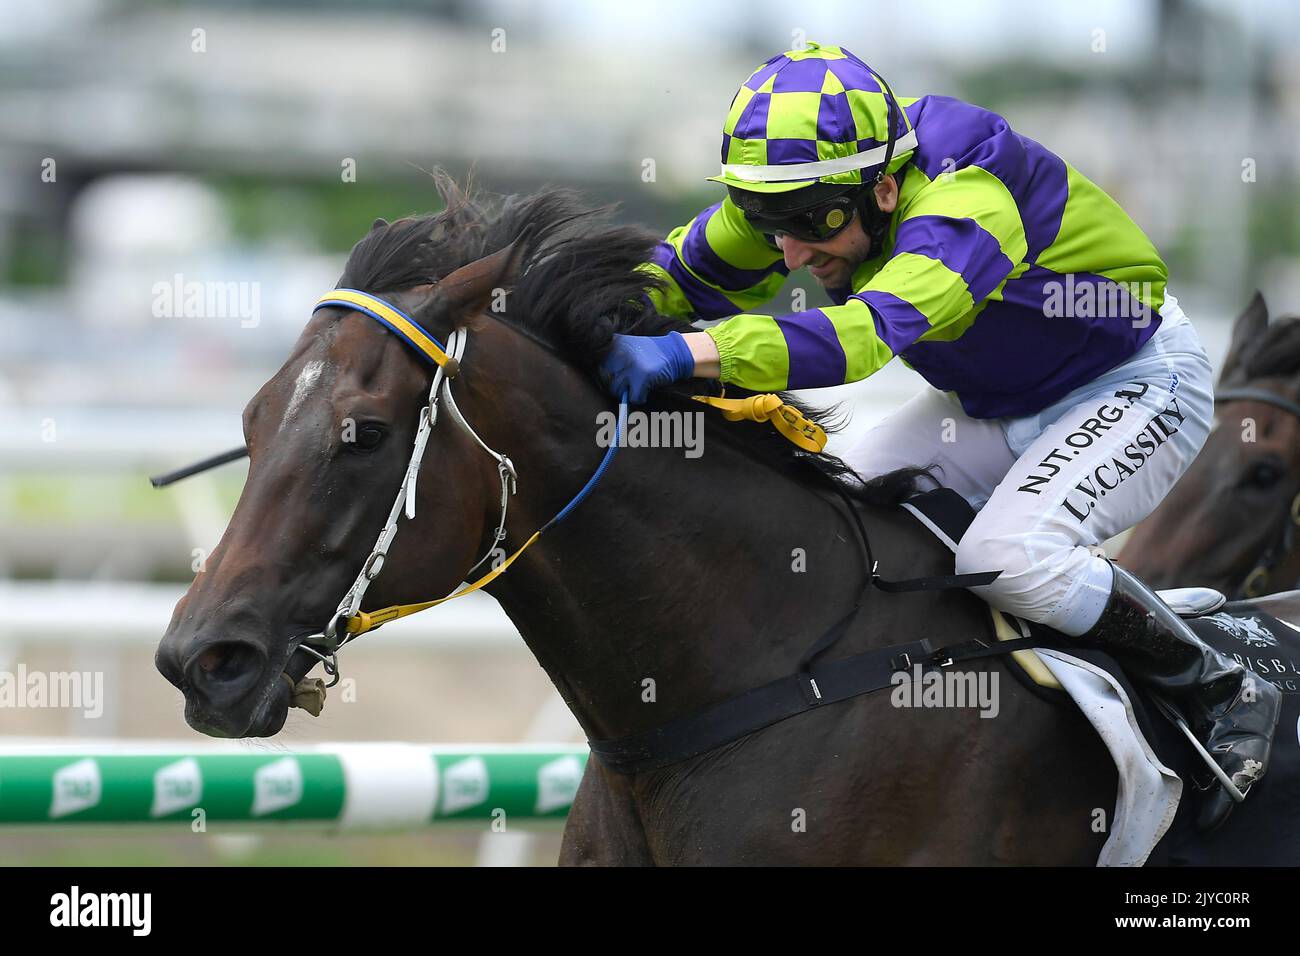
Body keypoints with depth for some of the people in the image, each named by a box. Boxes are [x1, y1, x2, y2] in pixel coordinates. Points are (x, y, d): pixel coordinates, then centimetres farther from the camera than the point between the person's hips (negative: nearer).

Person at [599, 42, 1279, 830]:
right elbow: (676, 277, -3)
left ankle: (1224, 695, -9)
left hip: (1140, 384, -8)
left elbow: (872, 331, -53)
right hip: (993, 403, 8)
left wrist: (688, 352, -63)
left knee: (1009, 558, -30)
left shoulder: (968, 199, -37)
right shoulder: (806, 185, -15)